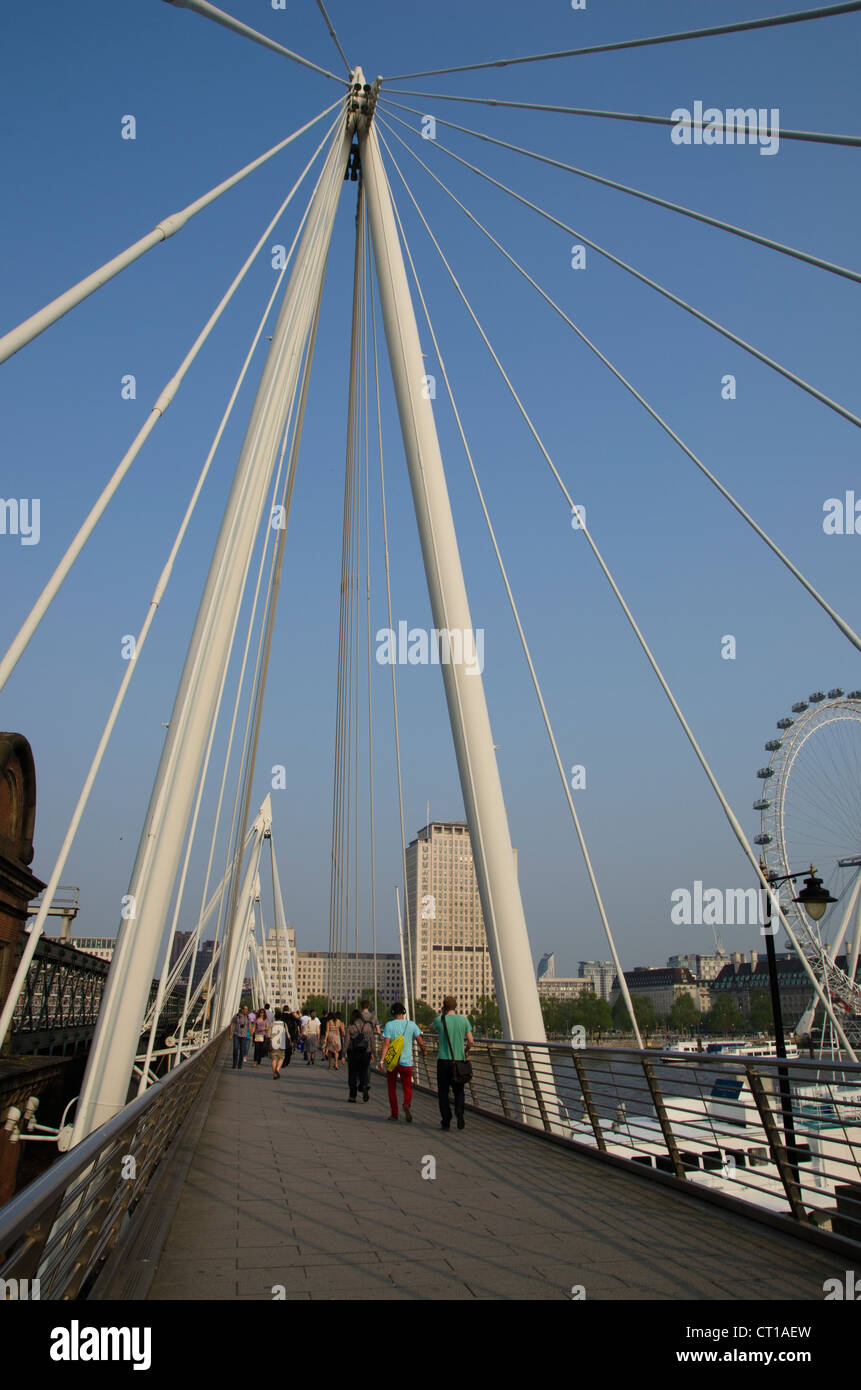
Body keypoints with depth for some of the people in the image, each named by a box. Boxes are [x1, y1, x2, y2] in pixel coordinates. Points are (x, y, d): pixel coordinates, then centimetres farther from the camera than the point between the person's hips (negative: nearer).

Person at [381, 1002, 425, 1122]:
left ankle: (394, 1113, 17)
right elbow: (420, 1042, 2)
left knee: (392, 1088, 15)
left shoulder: (389, 1025, -5)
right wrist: (423, 1050, 23)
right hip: (406, 1061, 1)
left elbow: (386, 1044, -13)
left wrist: (382, 1060, -16)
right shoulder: (411, 1024, 1)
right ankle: (406, 1104, -19)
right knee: (407, 1088, 9)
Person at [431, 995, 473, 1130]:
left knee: (443, 1092, 9)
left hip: (443, 1060, -1)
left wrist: (442, 1014, 17)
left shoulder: (439, 1020, -3)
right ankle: (459, 1112, -9)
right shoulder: (464, 1020, 0)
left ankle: (446, 1121, 6)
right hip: (459, 1059, 1)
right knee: (458, 1090, 15)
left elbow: (432, 1028, 20)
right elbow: (471, 1041, 0)